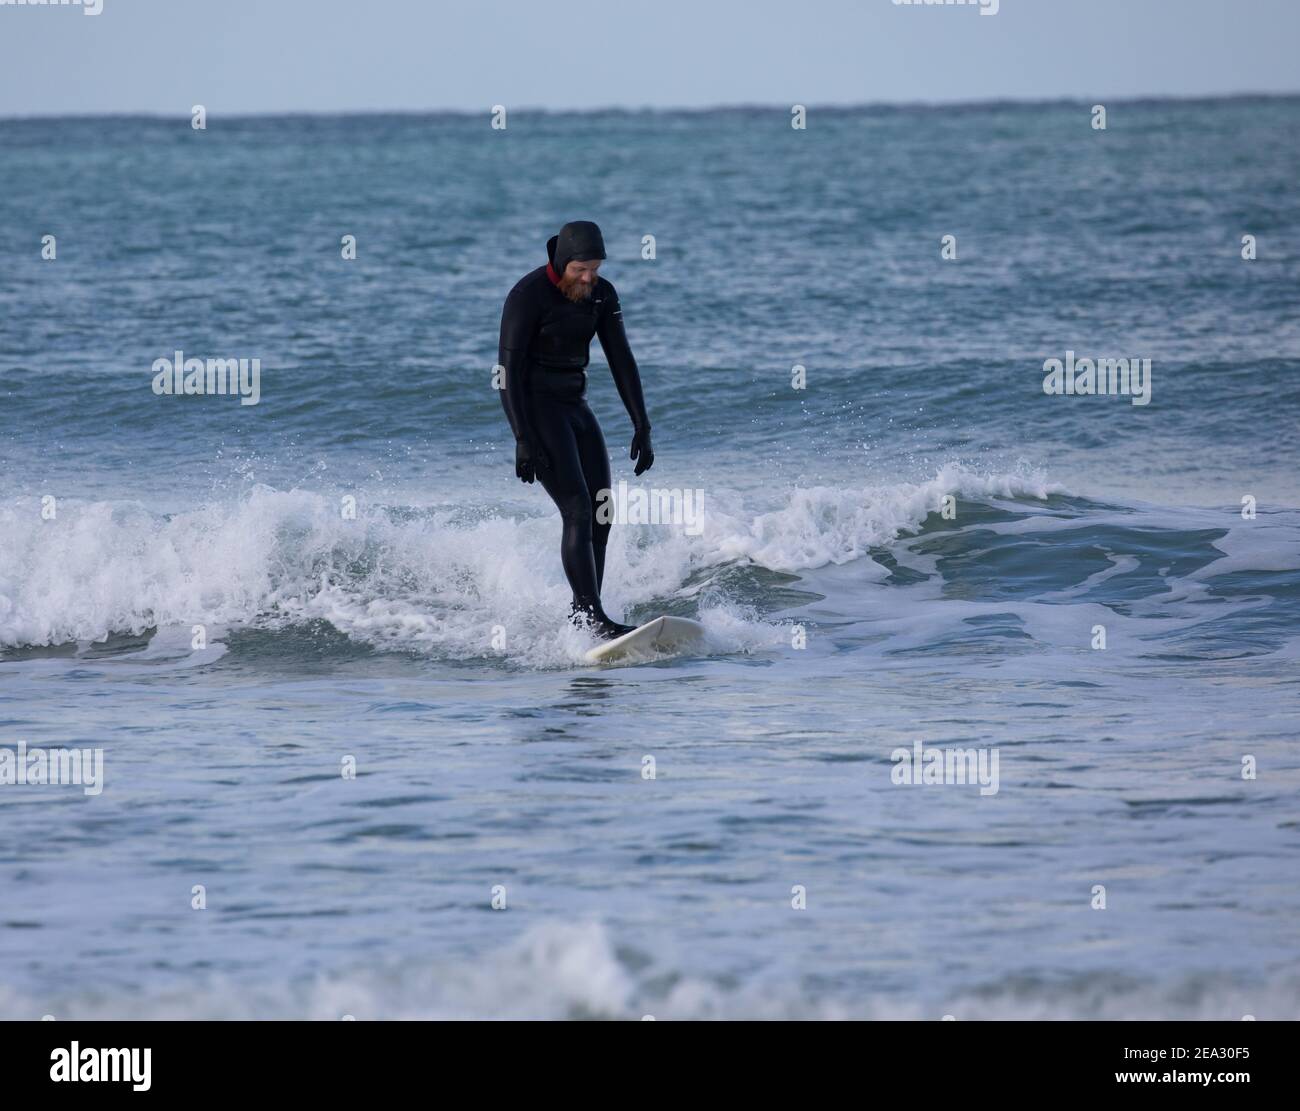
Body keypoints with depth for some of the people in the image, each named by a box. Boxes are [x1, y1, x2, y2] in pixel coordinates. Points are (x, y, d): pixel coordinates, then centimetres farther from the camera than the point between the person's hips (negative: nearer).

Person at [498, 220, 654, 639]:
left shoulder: (602, 294, 2)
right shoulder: (527, 296, -17)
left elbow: (622, 361, 5)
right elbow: (509, 369, -17)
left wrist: (642, 427, -1)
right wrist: (523, 440, -22)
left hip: (573, 406, 7)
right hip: (535, 409, -7)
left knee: (600, 514, 2)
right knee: (579, 512, -17)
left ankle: (583, 615, 11)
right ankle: (593, 619, -21)